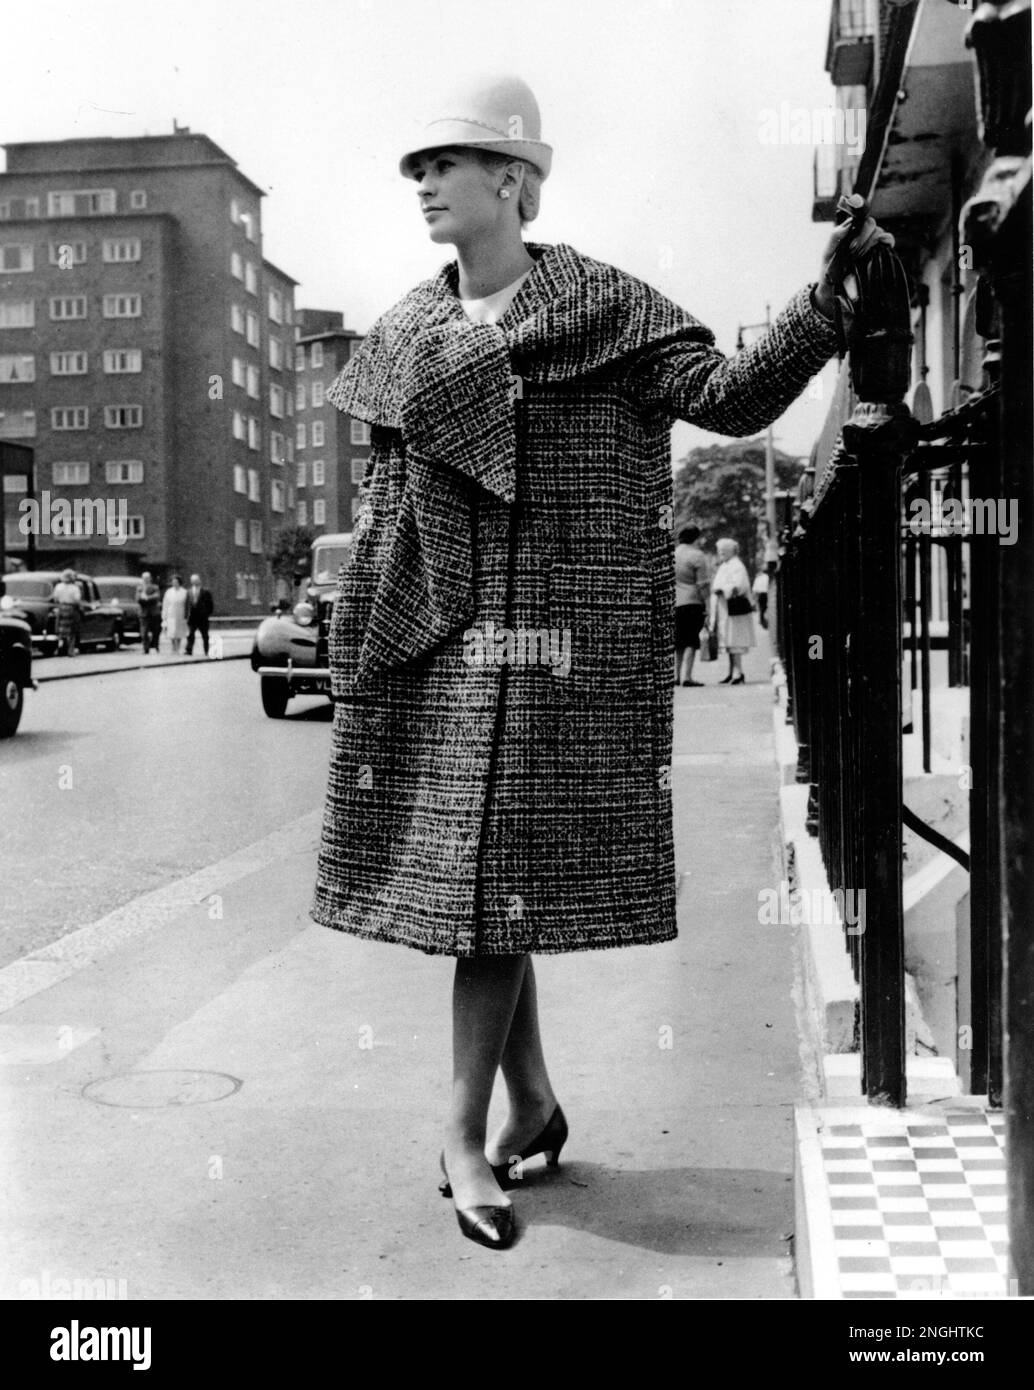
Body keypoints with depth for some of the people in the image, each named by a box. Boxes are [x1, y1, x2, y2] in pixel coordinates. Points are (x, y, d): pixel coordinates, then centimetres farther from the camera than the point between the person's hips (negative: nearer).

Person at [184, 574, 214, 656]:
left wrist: (208, 614, -8)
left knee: (205, 636, 6)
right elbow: (187, 604, 13)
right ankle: (189, 651, -7)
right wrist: (187, 614, 6)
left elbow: (210, 604, -2)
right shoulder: (189, 591, 10)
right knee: (190, 635, -4)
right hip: (192, 618, 3)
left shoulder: (205, 591, -4)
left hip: (202, 618, -3)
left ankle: (207, 652, 13)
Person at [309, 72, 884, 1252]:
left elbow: (732, 398, -7)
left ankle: (465, 1134, 7)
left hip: (549, 639, -4)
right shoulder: (405, 334, 12)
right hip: (426, 647, 4)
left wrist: (823, 305, -21)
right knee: (459, 876, 8)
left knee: (498, 878, -4)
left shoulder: (605, 309, 1)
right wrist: (356, 654, 11)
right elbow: (383, 503, 14)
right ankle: (532, 1102, 25)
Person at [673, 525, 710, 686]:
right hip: (691, 602, -5)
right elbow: (702, 584, -10)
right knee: (691, 640, -3)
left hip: (671, 604, 6)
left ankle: (676, 675, 14)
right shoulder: (697, 556, -6)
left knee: (677, 641, 14)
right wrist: (705, 601, -2)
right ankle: (686, 676, -11)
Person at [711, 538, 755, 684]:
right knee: (729, 644, 10)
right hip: (724, 611, 9)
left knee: (733, 642, -11)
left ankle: (738, 673, -11)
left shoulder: (736, 566, -10)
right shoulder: (723, 566, 19)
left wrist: (721, 590, -22)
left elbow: (739, 586, -24)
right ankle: (732, 673, 14)